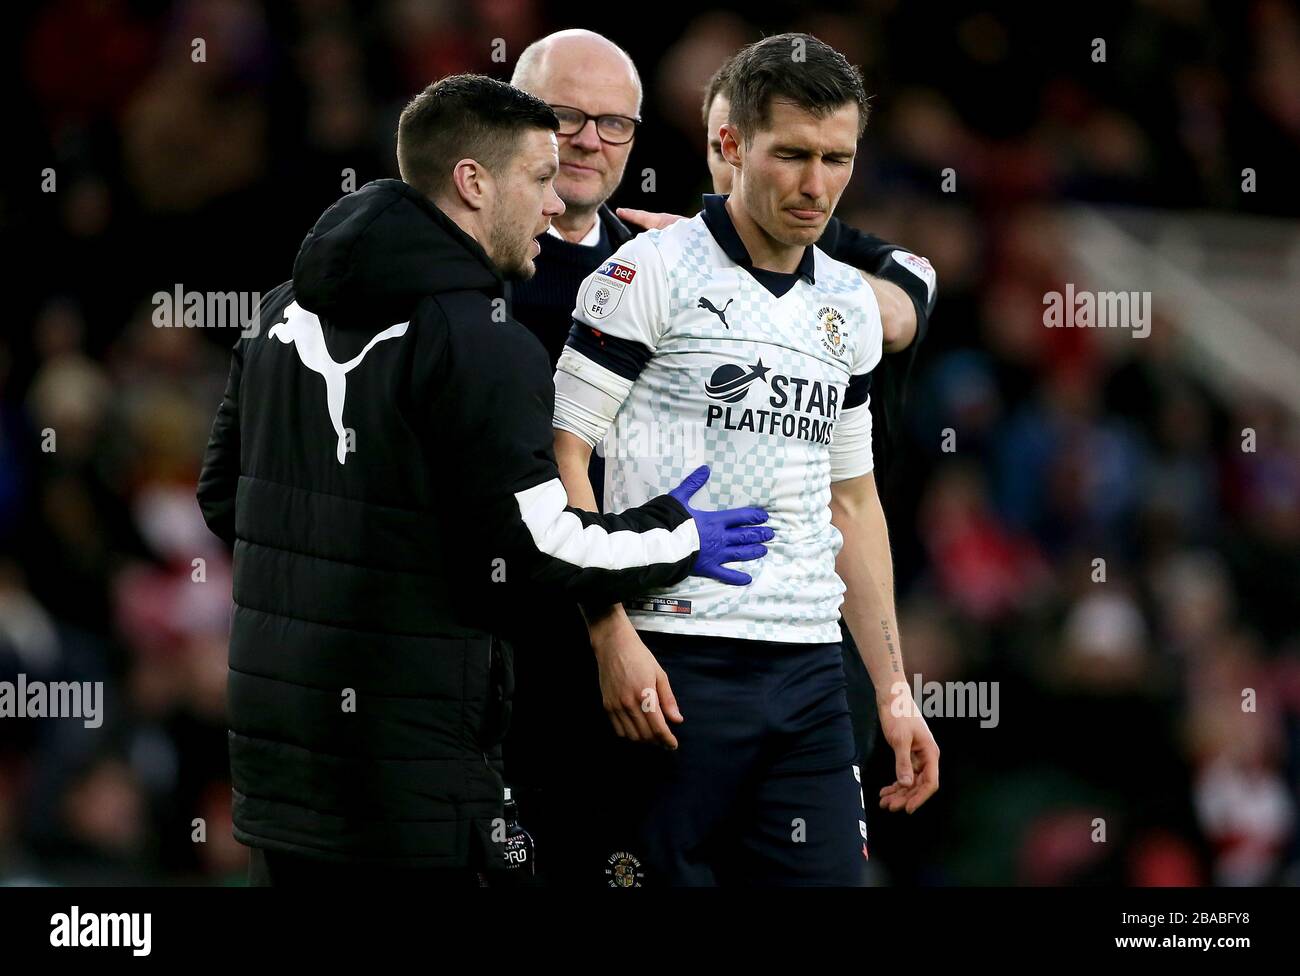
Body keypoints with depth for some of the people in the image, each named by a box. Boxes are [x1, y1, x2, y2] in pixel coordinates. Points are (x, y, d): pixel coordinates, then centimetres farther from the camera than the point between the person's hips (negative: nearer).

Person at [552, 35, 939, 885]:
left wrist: (894, 688, 16)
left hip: (810, 670, 6)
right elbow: (561, 453, -7)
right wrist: (613, 635, -16)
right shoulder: (652, 273, -4)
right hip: (676, 660, -6)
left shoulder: (850, 305, 15)